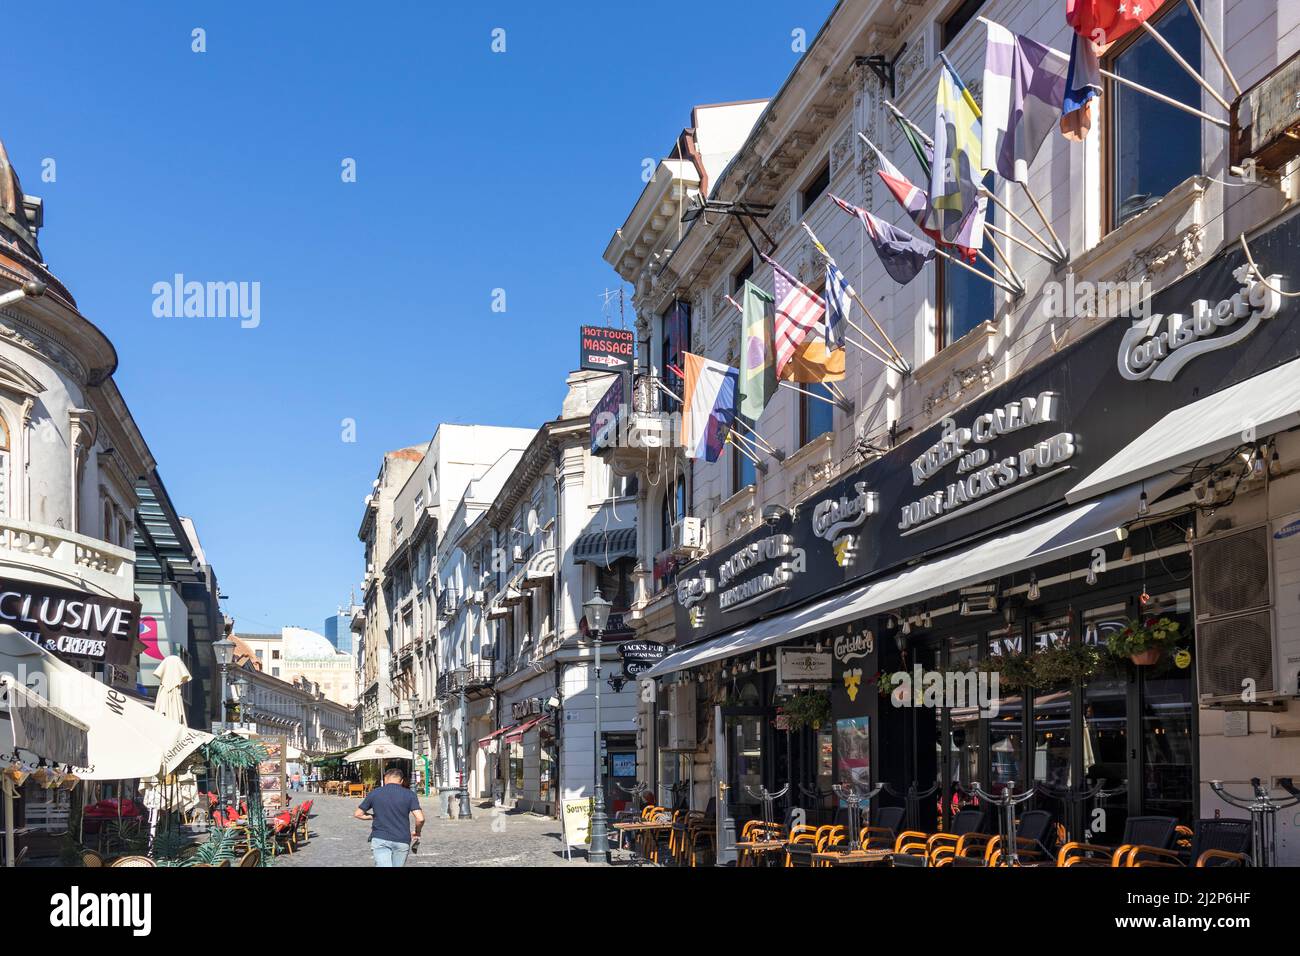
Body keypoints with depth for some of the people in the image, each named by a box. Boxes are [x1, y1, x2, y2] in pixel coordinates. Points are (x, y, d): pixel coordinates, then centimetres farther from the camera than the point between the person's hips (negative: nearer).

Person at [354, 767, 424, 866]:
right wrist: (417, 832, 11)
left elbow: (358, 814, 10)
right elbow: (420, 819, -9)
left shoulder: (374, 793, 3)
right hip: (402, 841, 1)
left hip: (380, 839, -1)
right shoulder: (409, 795, 1)